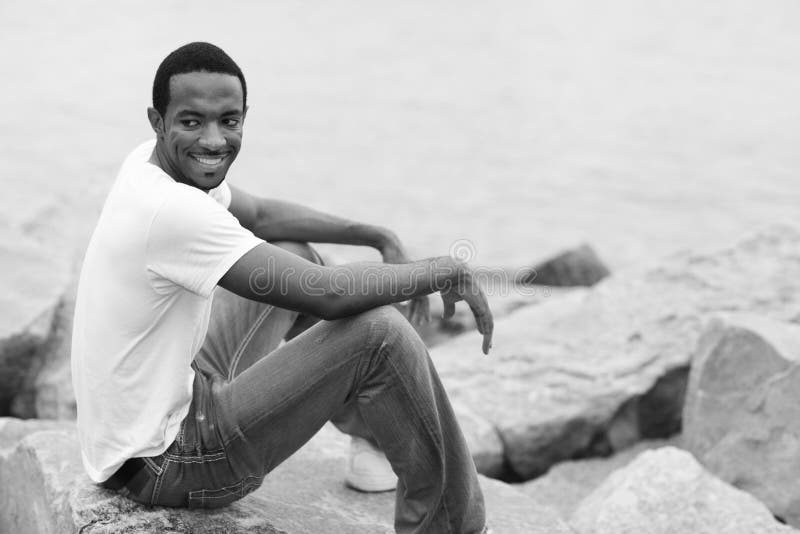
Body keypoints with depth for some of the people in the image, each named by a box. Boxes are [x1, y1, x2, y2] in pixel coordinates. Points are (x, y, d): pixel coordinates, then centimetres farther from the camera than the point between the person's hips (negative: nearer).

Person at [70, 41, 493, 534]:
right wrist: (445, 272, -15)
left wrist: (380, 237, 7)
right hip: (163, 467, -10)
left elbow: (261, 215, 18)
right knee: (381, 332, -19)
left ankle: (370, 430, 32)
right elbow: (326, 295, -29)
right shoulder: (170, 211, -29)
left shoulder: (156, 164, 0)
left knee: (293, 255, 19)